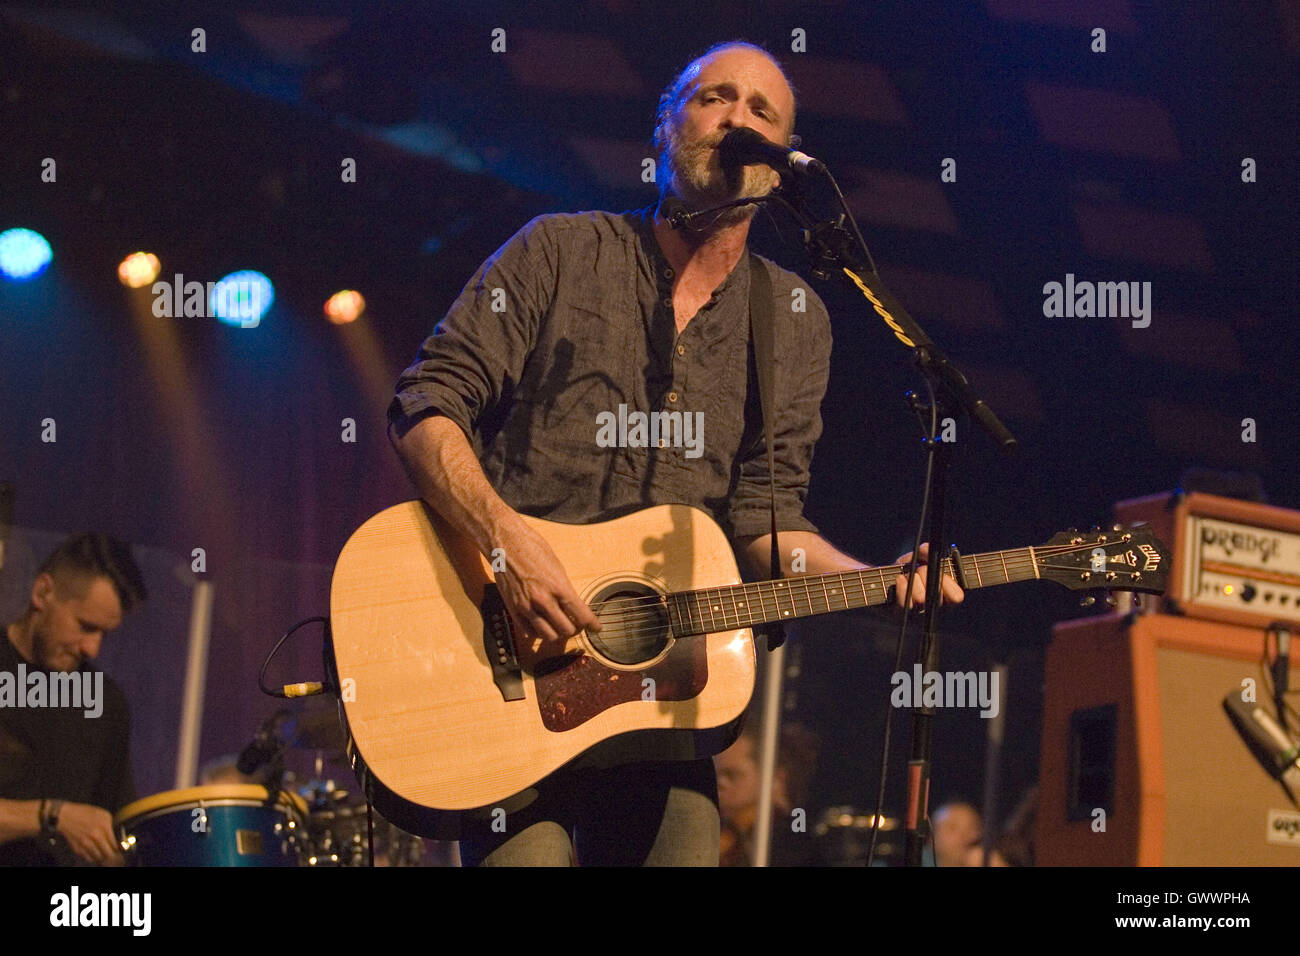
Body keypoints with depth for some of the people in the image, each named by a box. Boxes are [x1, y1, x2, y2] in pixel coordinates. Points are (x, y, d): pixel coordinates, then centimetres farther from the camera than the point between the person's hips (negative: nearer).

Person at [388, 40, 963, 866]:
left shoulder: (794, 323, 12)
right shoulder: (563, 253, 4)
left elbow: (764, 516, 6)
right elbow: (427, 408, -3)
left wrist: (875, 580, -13)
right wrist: (508, 542, -19)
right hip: (510, 657, -3)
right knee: (530, 851, -20)